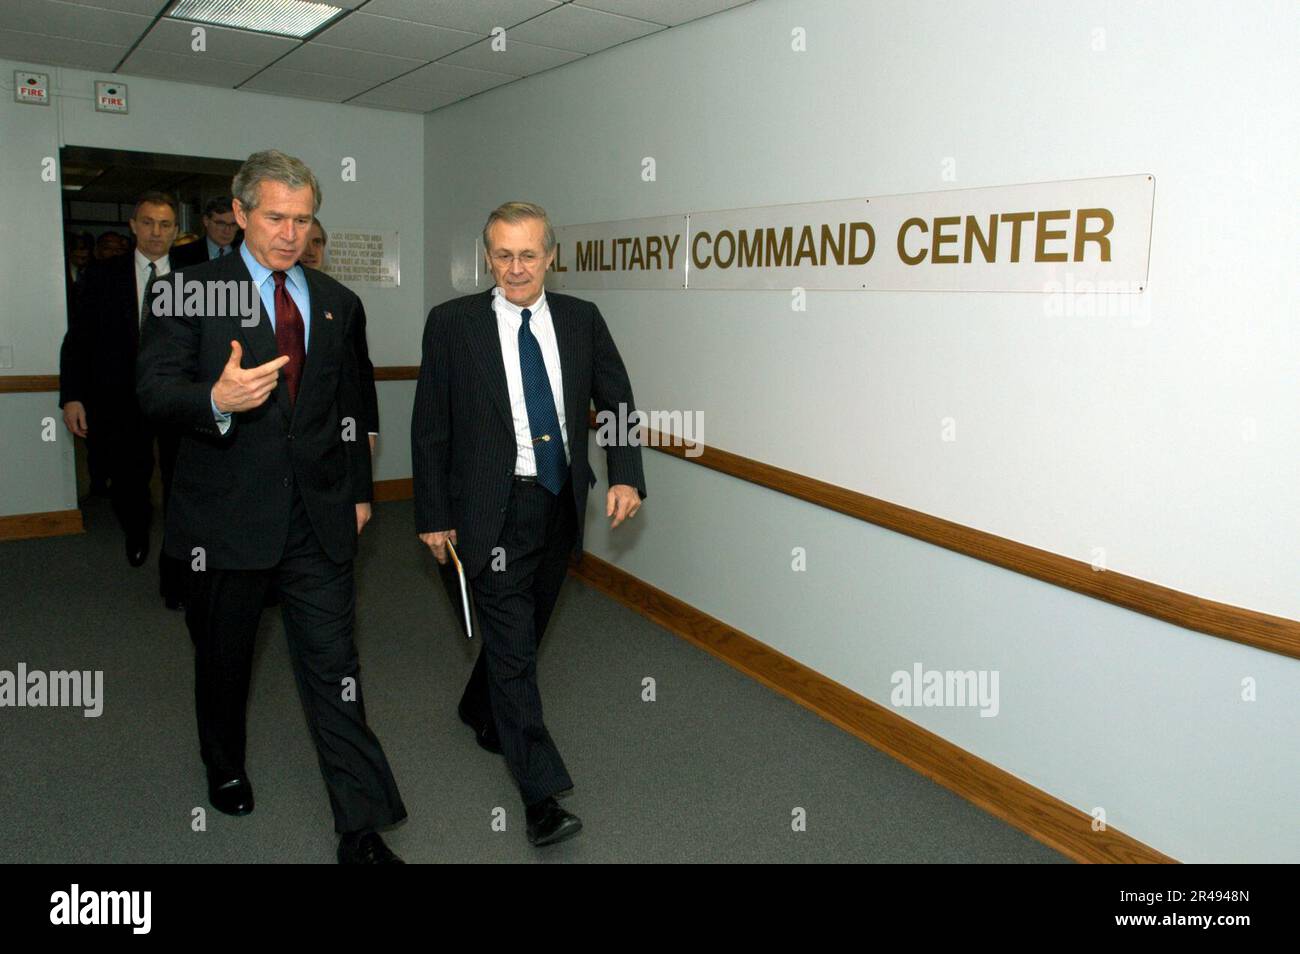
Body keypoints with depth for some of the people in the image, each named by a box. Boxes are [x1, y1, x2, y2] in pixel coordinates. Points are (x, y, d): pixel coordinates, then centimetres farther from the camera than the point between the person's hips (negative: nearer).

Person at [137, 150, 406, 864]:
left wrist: (358, 490, 17)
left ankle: (362, 830, 5)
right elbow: (154, 388, -10)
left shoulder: (336, 302, 12)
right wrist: (216, 399, -31)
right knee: (223, 657, 17)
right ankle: (225, 767, 45)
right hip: (227, 512, -2)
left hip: (318, 514, 2)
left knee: (334, 665, -1)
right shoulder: (193, 290, -1)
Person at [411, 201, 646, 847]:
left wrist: (625, 476, -10)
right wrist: (433, 515, -4)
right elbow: (429, 426, -3)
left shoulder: (581, 320, 3)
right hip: (494, 510, -4)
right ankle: (542, 797, 4)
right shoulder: (453, 324, -6)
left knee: (521, 630, 20)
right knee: (513, 645, -4)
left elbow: (617, 402, 5)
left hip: (561, 504, 4)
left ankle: (481, 711, 48)